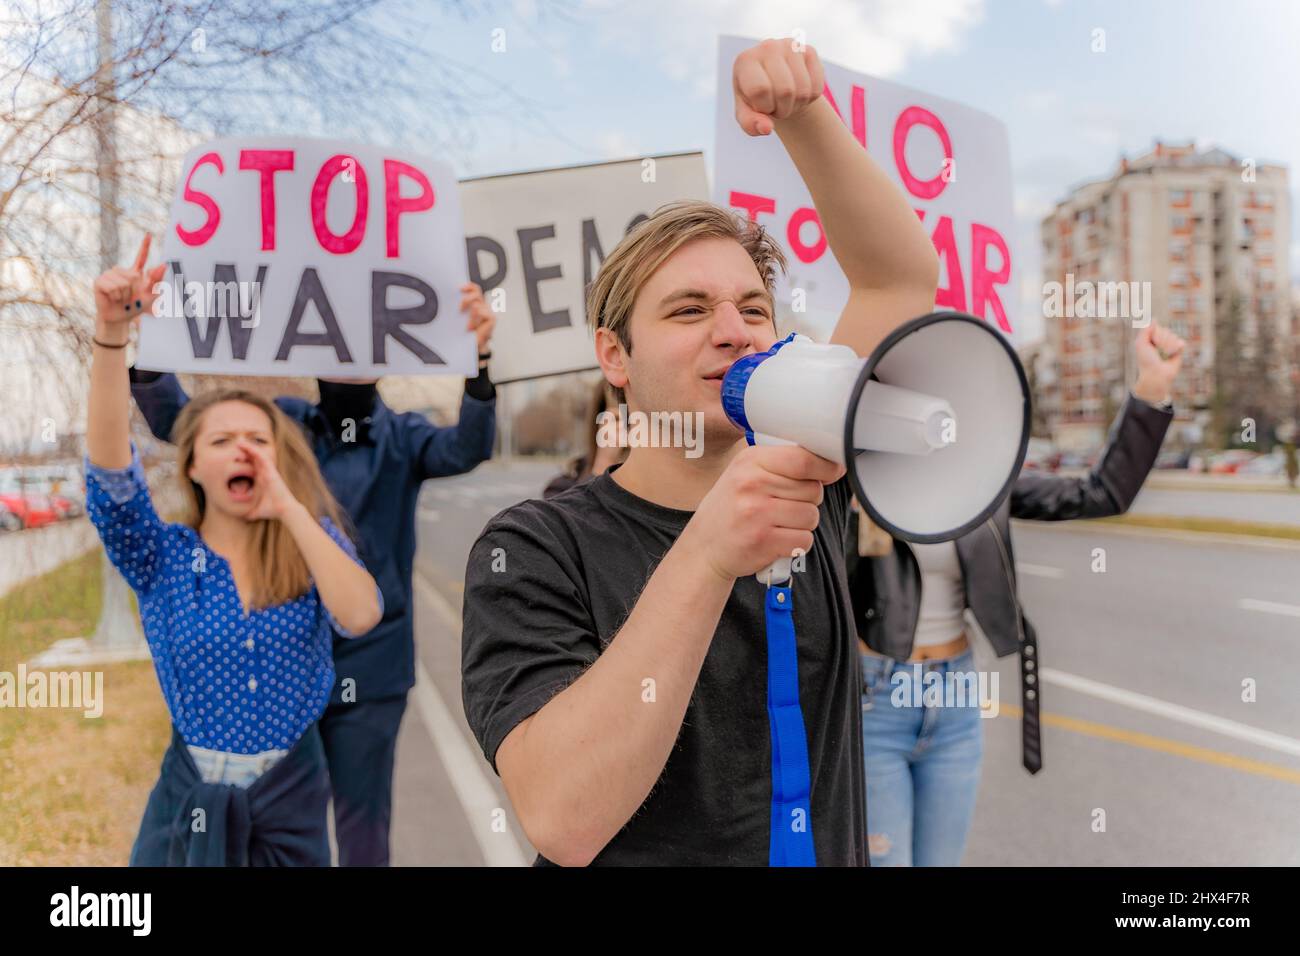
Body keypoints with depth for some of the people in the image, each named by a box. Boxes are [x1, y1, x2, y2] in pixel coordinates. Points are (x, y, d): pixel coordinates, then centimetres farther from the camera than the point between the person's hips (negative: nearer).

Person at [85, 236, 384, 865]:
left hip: (295, 794, 1)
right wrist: (111, 334, -34)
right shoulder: (162, 556, -5)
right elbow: (109, 470, -22)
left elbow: (360, 617, -23)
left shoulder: (311, 539, -4)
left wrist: (288, 506, -21)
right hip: (190, 797, 0)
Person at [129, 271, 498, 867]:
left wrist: (477, 359, -39)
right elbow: (175, 421, -2)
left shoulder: (402, 436, -1)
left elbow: (466, 449, -20)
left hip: (368, 663, -1)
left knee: (363, 822, 8)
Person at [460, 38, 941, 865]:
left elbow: (901, 276, -2)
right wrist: (707, 557, -33)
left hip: (833, 850, 4)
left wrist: (804, 113, -14)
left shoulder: (805, 480, -1)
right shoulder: (533, 550, -14)